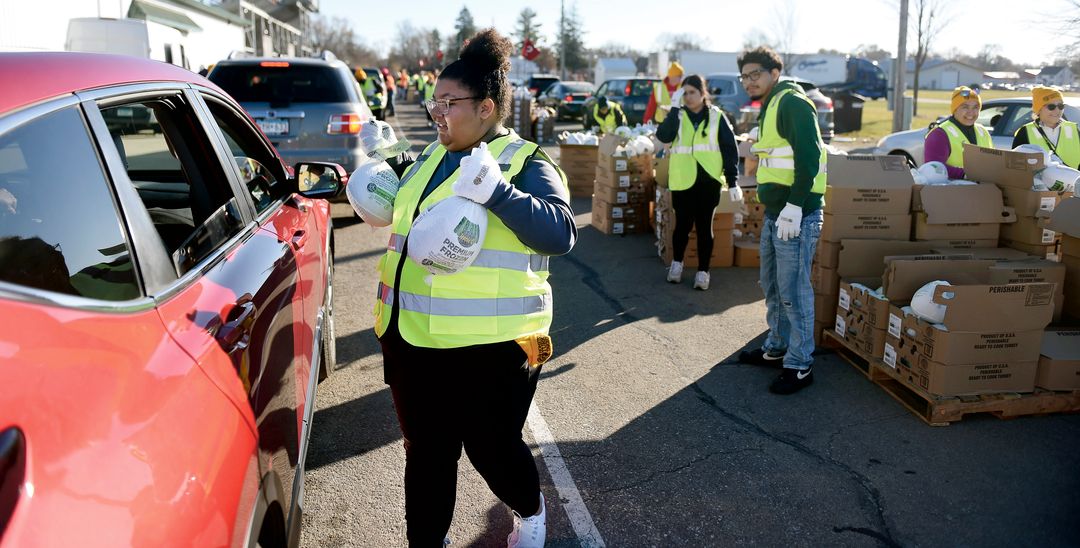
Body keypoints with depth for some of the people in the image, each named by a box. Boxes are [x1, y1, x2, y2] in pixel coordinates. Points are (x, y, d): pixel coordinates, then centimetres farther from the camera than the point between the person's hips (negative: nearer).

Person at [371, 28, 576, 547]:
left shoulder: (525, 162, -10)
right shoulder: (430, 156, 13)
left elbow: (559, 233, -24)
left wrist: (494, 190, -34)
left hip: (489, 344, -6)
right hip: (411, 336, 7)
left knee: (491, 447, 10)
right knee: (424, 450, 16)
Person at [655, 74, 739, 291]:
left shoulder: (716, 116, 2)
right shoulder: (678, 115, 6)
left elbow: (730, 149, 1)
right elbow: (663, 136, -13)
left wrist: (732, 180, -4)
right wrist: (675, 108, -18)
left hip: (709, 180, -1)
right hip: (683, 180, 1)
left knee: (704, 226, 5)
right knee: (683, 224, 7)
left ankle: (703, 271, 16)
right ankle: (677, 263, 30)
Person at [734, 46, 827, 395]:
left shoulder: (792, 103, -12)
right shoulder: (769, 107, 18)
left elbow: (808, 158, -21)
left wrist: (793, 208, -25)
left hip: (796, 215, -10)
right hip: (774, 213, 10)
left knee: (793, 290, -4)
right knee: (772, 285, 19)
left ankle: (800, 365, 6)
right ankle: (777, 348, 34)